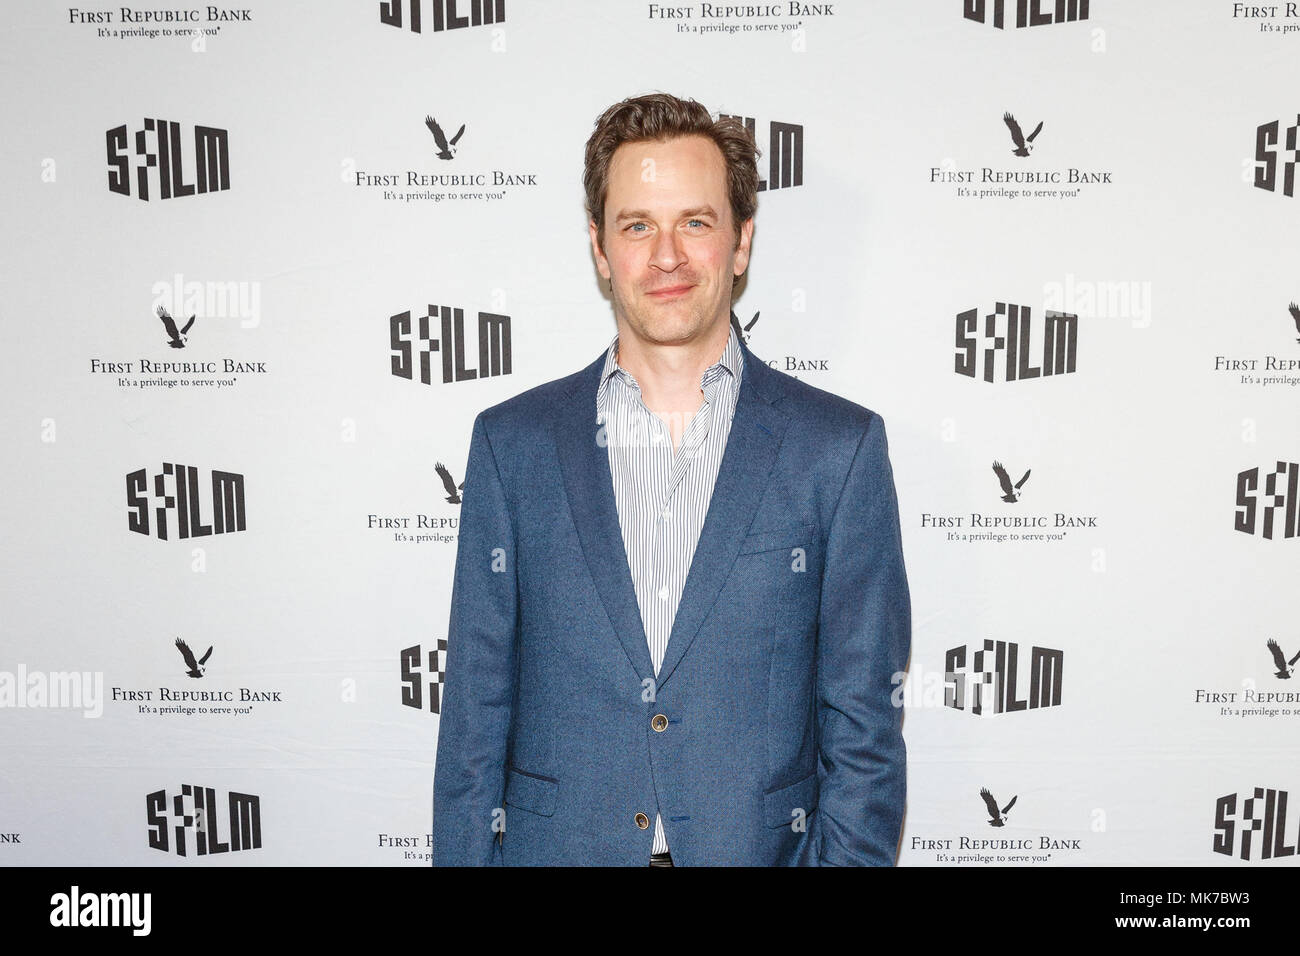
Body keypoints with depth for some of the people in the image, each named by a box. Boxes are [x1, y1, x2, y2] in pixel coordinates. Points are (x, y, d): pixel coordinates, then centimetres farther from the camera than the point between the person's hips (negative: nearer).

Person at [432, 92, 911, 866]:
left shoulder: (841, 447, -6)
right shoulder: (512, 443, -3)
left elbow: (864, 729, -5)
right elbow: (475, 713, 0)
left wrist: (847, 857, -9)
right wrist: (464, 854, -3)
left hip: (763, 846, 0)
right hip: (554, 845, 1)